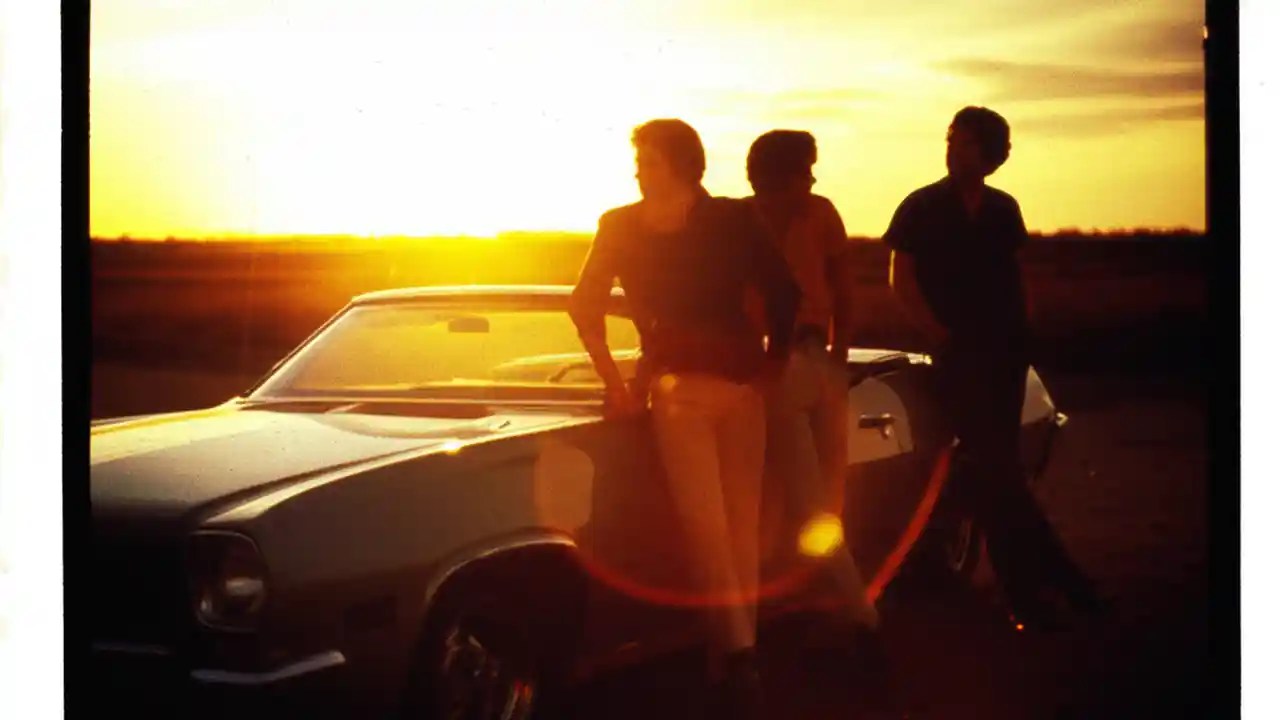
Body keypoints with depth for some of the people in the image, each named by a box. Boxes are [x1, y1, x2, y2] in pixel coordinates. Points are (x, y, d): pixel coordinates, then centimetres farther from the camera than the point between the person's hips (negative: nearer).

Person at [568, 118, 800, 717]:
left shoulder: (733, 222, 4)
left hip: (741, 386, 0)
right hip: (677, 386, 0)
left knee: (740, 524, -4)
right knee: (705, 523, -7)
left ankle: (736, 654, -5)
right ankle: (739, 653, -8)